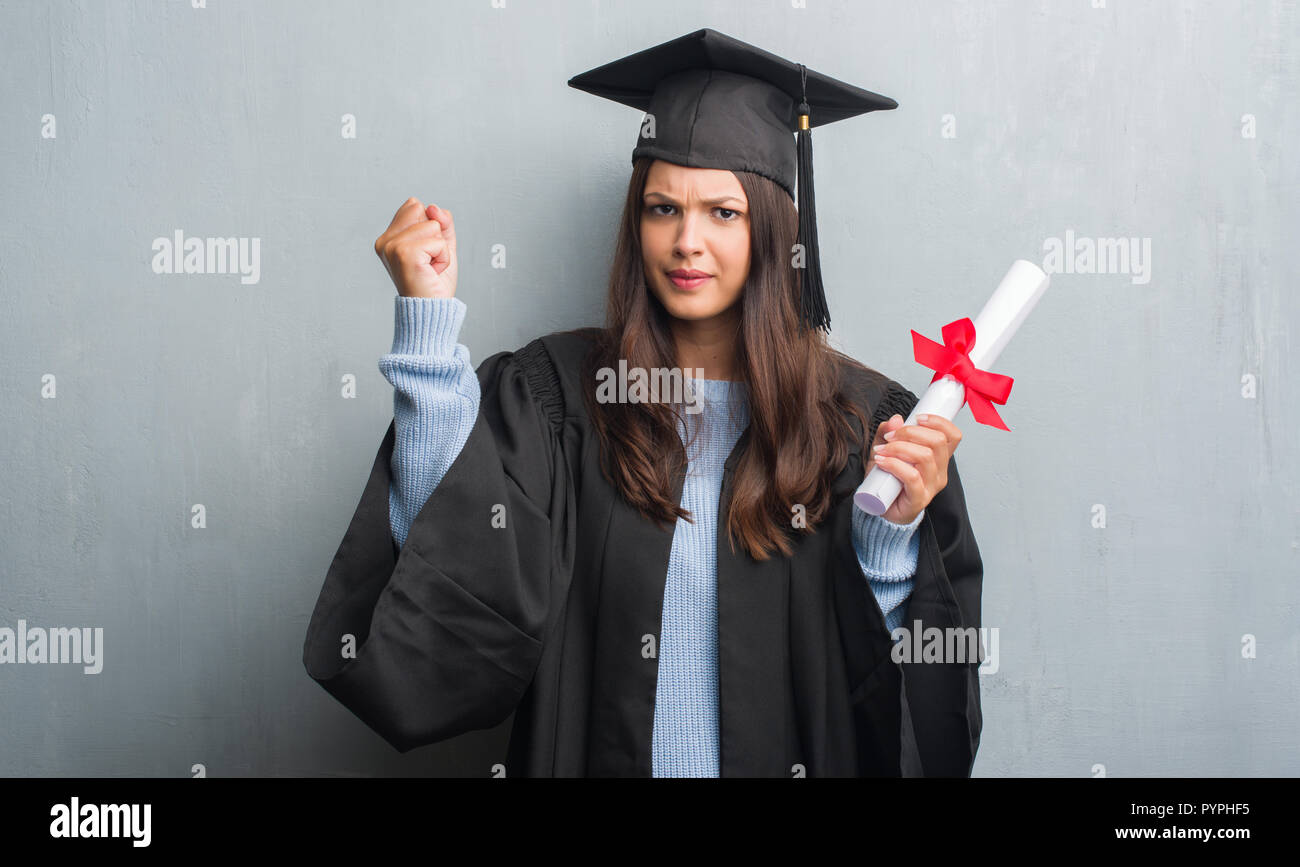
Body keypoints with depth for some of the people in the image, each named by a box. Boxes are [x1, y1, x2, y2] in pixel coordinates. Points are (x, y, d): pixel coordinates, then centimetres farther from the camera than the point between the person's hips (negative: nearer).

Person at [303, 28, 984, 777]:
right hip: (602, 755, 1)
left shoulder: (865, 423, -8)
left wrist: (895, 531, -25)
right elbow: (449, 564, -23)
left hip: (794, 760, 0)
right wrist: (430, 319, -25)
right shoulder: (557, 393, -7)